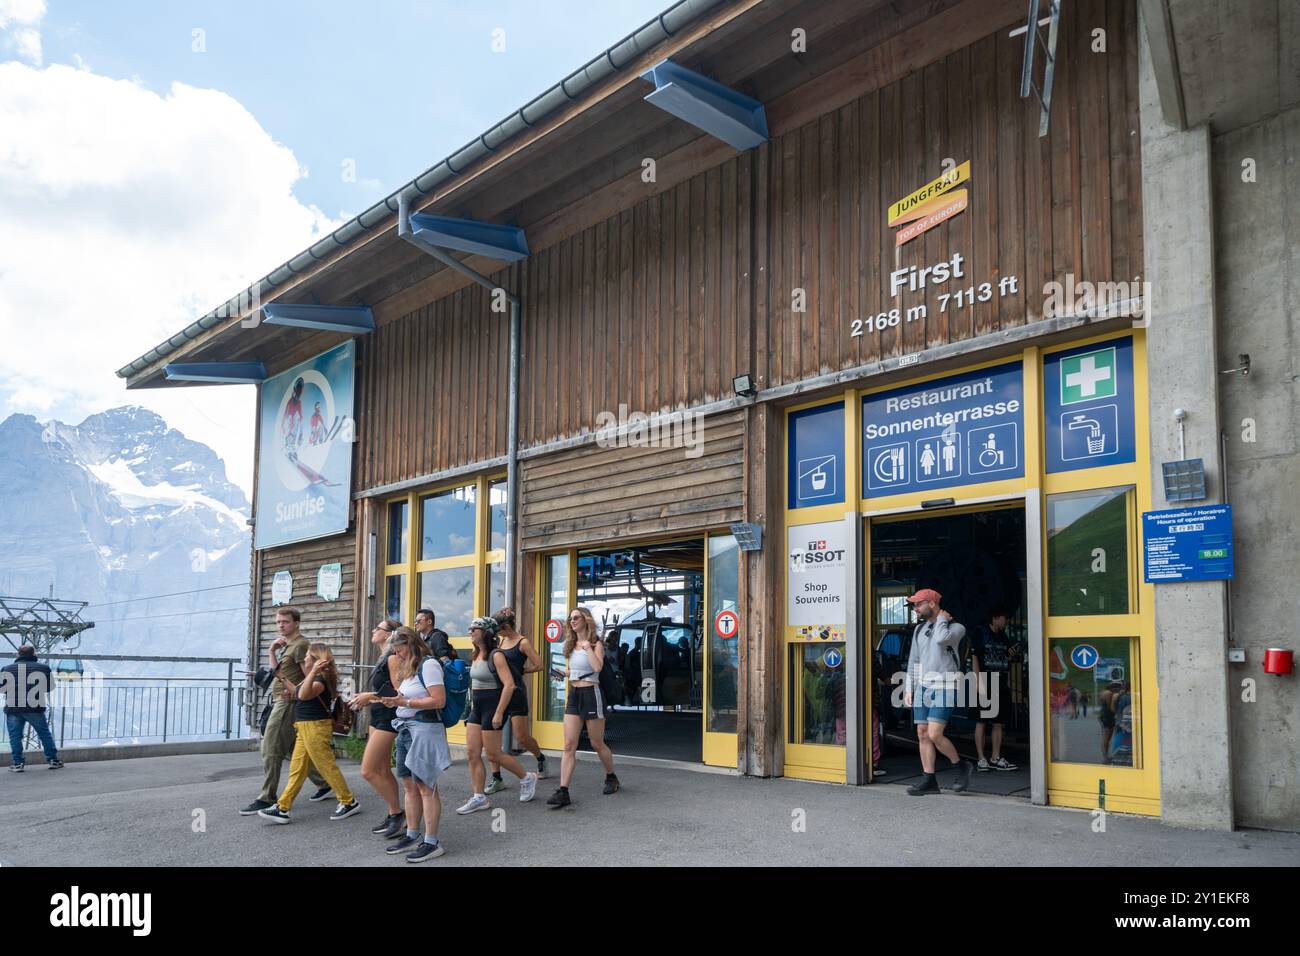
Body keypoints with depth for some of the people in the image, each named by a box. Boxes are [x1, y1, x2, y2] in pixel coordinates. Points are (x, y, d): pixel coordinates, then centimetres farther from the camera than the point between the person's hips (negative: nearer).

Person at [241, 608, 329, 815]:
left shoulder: (300, 645, -10)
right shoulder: (286, 645, 20)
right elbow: (276, 672, 11)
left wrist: (295, 691, -26)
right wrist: (271, 651, 1)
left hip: (288, 703, -10)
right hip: (280, 702, 10)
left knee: (271, 749, -9)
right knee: (295, 750, 15)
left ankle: (267, 798, -4)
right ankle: (324, 783, 22)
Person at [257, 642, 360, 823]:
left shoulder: (320, 681, -17)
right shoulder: (314, 679, 14)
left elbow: (303, 695, -36)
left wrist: (313, 672, -43)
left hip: (315, 728, -10)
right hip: (305, 728, 10)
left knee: (326, 766, -3)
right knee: (297, 769, 8)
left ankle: (348, 802, 7)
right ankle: (282, 808, 9)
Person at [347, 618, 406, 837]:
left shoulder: (393, 657, -15)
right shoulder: (384, 657, 13)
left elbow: (398, 692, -21)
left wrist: (371, 696, -17)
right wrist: (366, 700, 5)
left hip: (387, 719, -10)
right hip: (378, 718, 10)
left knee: (368, 771, -8)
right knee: (383, 771, 13)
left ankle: (398, 813, 1)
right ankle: (393, 816, 21)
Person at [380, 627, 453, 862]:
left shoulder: (428, 664, -10)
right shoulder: (409, 668, 18)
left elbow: (439, 701, -17)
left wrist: (405, 702, -17)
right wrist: (396, 701, 4)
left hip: (424, 729, -9)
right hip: (406, 729, 9)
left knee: (425, 786, -6)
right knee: (409, 785, 11)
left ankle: (431, 842, -2)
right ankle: (412, 836, 19)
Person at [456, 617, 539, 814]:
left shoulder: (496, 655, -15)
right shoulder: (476, 656, 10)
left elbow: (509, 685, -21)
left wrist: (499, 713, -23)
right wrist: (474, 703, 15)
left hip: (492, 707, -8)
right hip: (477, 707, 8)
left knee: (493, 754, -1)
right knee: (472, 753, 3)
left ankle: (527, 779, 19)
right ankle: (479, 798, 9)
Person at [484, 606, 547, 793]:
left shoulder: (523, 642, -8)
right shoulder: (500, 640, 11)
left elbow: (538, 665, -12)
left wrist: (519, 671, -3)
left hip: (516, 692, -6)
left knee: (521, 738, 0)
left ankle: (541, 758, 30)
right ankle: (497, 779, 6)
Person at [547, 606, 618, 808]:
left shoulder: (595, 644, -7)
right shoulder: (572, 646, 13)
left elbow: (597, 667, -26)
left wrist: (588, 647, -19)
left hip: (591, 694, -6)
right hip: (573, 695, 6)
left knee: (597, 744, 7)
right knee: (569, 745, -5)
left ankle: (611, 778, 32)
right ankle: (563, 792, -11)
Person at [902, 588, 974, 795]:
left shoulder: (955, 627, -6)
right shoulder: (920, 629, 14)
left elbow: (941, 639, -28)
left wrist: (942, 620, -9)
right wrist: (908, 688, 11)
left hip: (944, 687, -7)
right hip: (922, 687, 7)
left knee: (934, 735, -13)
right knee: (922, 735, 3)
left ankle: (962, 766, 8)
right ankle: (929, 781, 8)